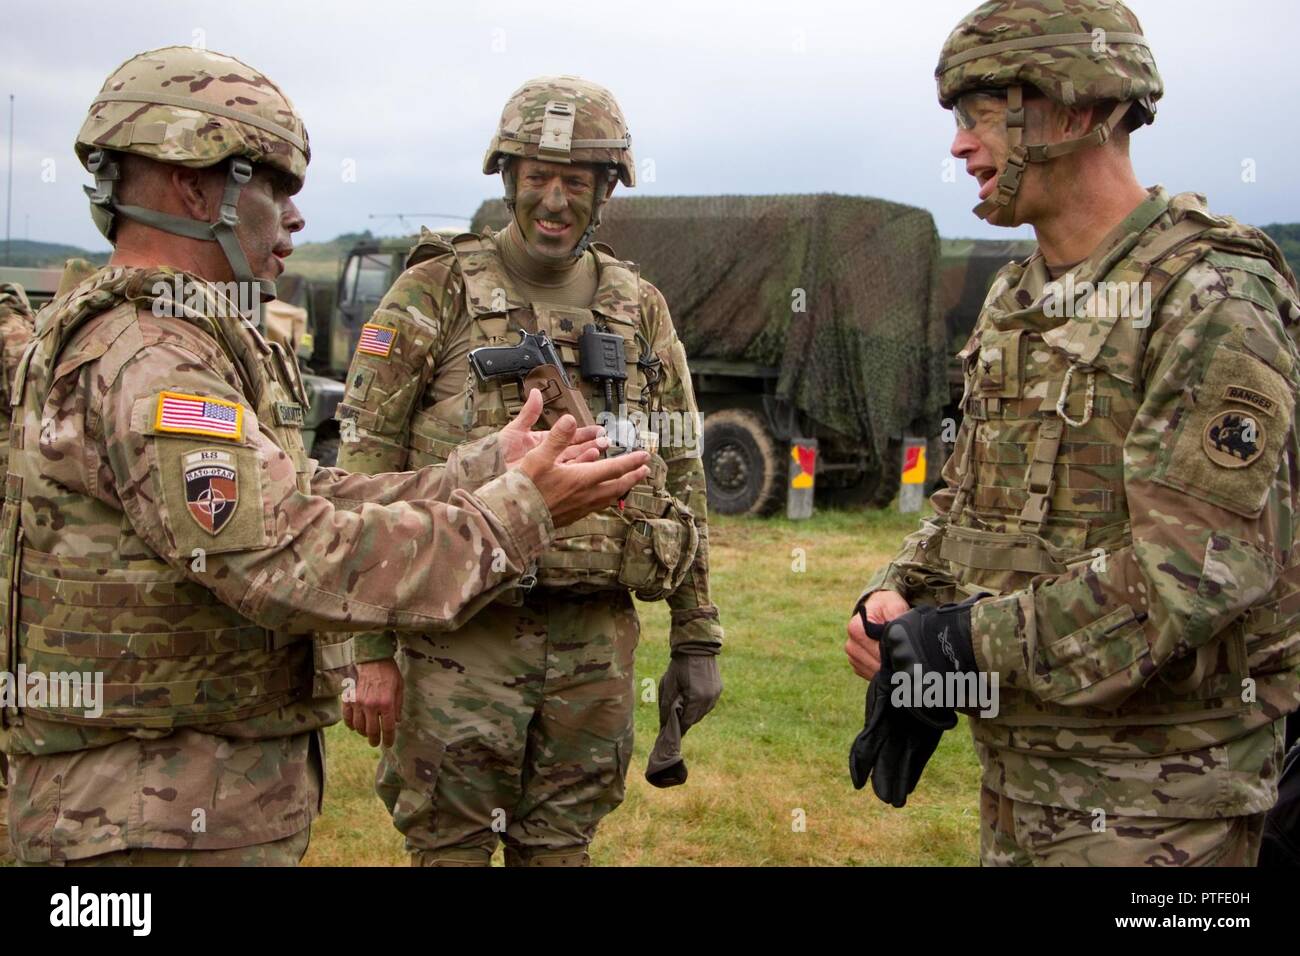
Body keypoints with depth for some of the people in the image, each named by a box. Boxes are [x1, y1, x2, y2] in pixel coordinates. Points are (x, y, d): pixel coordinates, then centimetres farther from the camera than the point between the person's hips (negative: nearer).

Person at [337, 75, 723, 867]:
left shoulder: (641, 310, 9)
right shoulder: (435, 296, -3)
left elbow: (683, 480, 14)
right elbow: (365, 479, -5)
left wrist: (698, 638, 11)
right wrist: (370, 650, -9)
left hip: (596, 641, 4)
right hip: (465, 632, -3)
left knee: (561, 850, 13)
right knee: (450, 849, 4)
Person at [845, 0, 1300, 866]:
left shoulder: (1208, 296, -16)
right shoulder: (1015, 302, 11)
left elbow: (1204, 565, -24)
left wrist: (975, 643, -22)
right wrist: (901, 603, -3)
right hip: (1020, 763, 8)